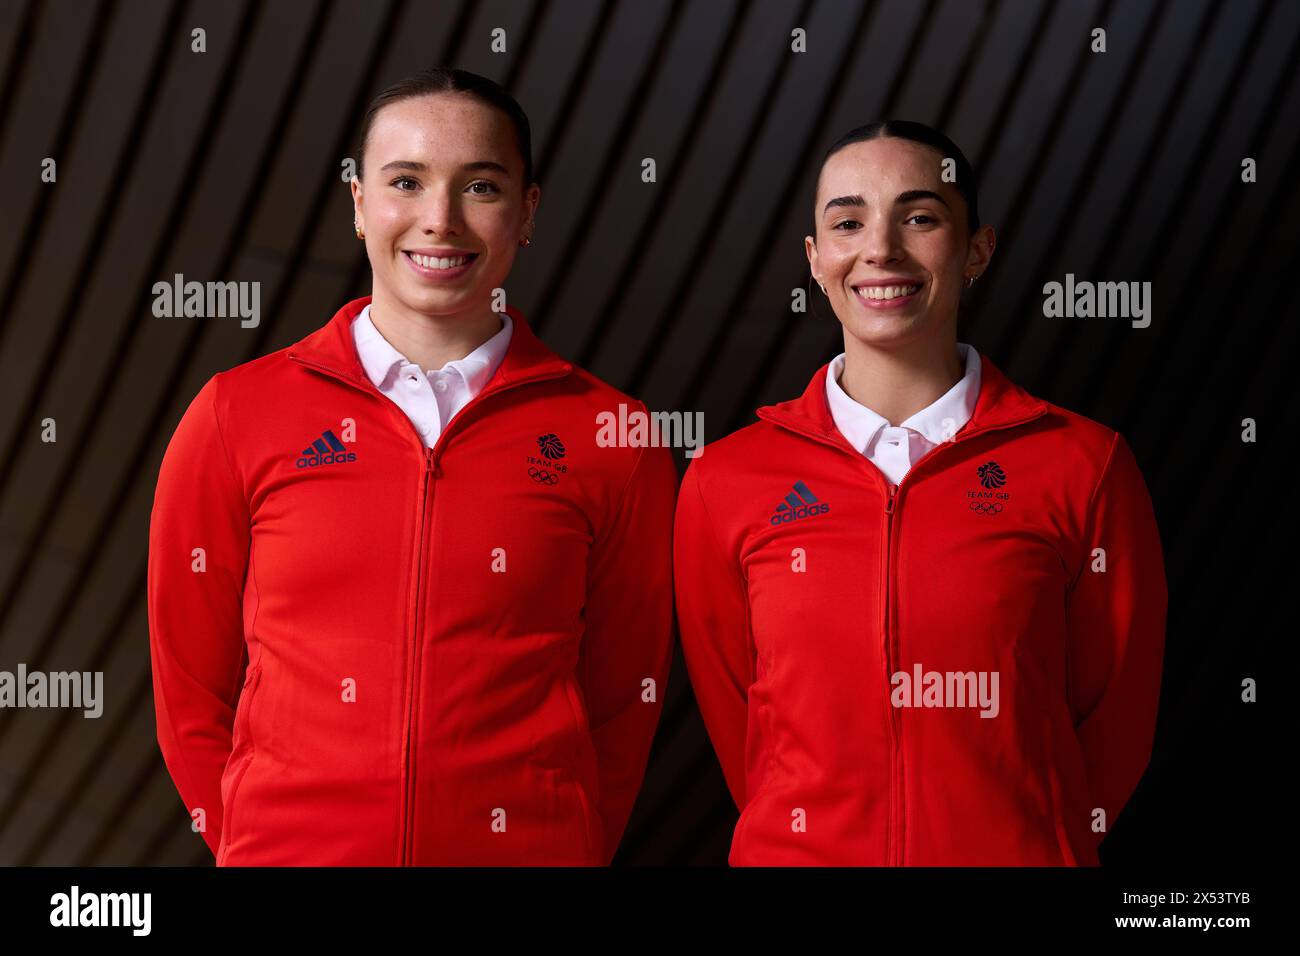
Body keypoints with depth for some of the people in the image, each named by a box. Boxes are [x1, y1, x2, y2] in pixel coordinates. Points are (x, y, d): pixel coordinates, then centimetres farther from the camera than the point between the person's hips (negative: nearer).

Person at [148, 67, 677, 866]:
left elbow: (624, 703, 3)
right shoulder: (234, 418, -1)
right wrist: (261, 843, 2)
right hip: (287, 848, 0)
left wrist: (563, 845, 0)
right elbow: (190, 694, 4)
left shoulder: (610, 439, -2)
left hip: (531, 848, 0)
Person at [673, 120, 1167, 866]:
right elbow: (732, 719, 4)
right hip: (799, 851, 1)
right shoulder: (724, 483, -4)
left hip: (1022, 850, 0)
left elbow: (1115, 729, -1)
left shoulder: (1084, 468, -7)